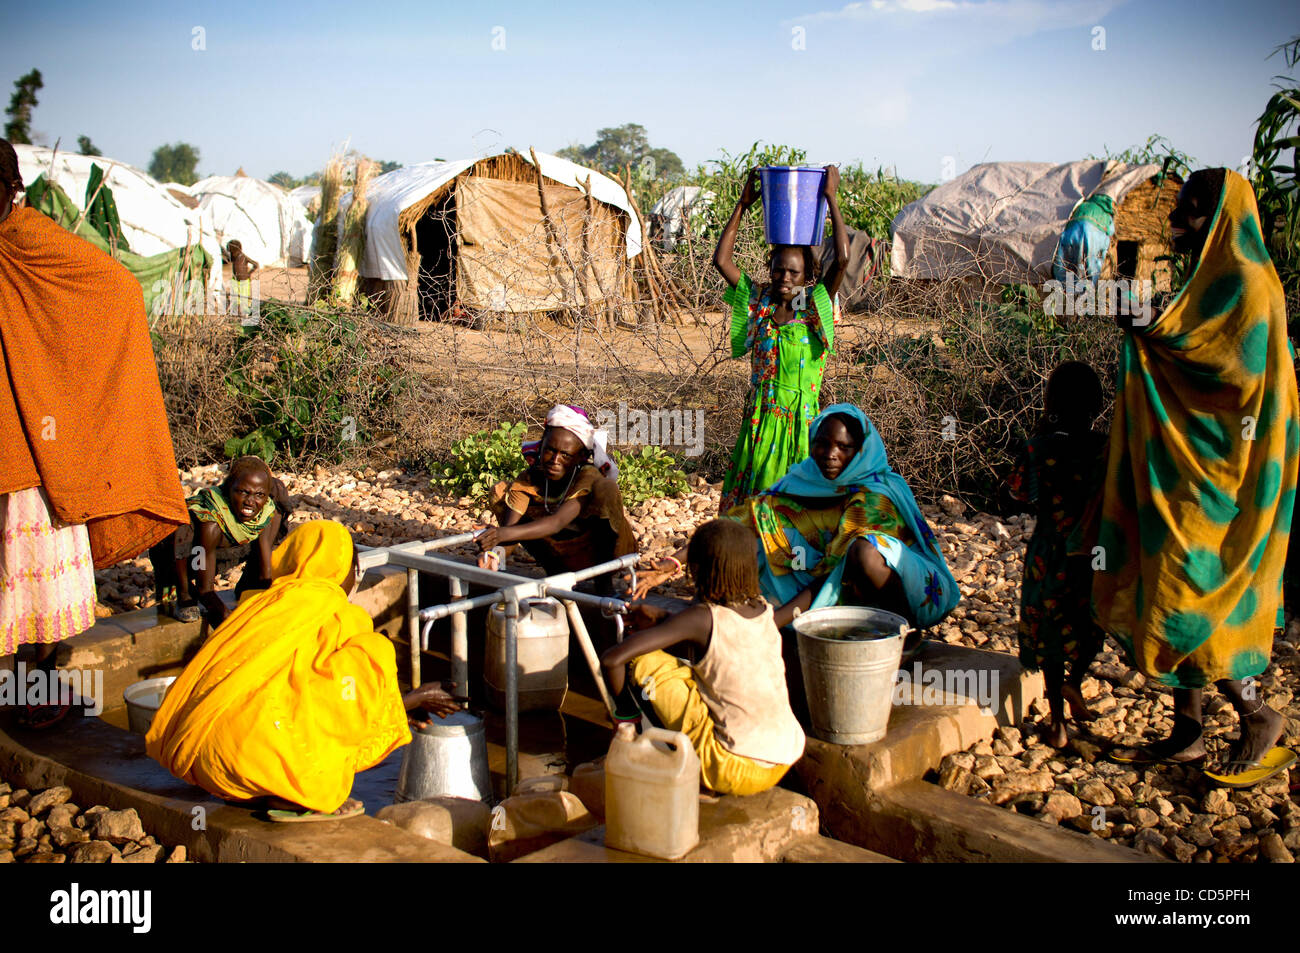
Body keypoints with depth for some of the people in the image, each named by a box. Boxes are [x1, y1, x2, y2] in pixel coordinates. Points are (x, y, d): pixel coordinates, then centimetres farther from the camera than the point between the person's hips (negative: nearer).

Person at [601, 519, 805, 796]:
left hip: (737, 771, -7)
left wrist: (624, 706, 1)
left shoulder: (702, 618, -14)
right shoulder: (766, 612, 4)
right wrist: (664, 618, 27)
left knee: (645, 660, -4)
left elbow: (612, 659, -17)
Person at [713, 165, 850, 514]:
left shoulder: (816, 304, -2)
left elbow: (842, 259, -16)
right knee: (750, 489, 5)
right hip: (760, 414, 3)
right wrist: (743, 205, 0)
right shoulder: (758, 300, 6)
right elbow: (721, 260, 0)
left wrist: (831, 198, -12)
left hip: (800, 415, -3)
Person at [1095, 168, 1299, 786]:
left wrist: (1151, 338, -17)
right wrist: (1150, 337, 9)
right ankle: (1187, 733, 16)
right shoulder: (1208, 282, 17)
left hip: (1218, 469, -10)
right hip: (1188, 462, 10)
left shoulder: (1245, 283, -12)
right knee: (1173, 594, 9)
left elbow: (1239, 367, -22)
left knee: (1186, 596, -9)